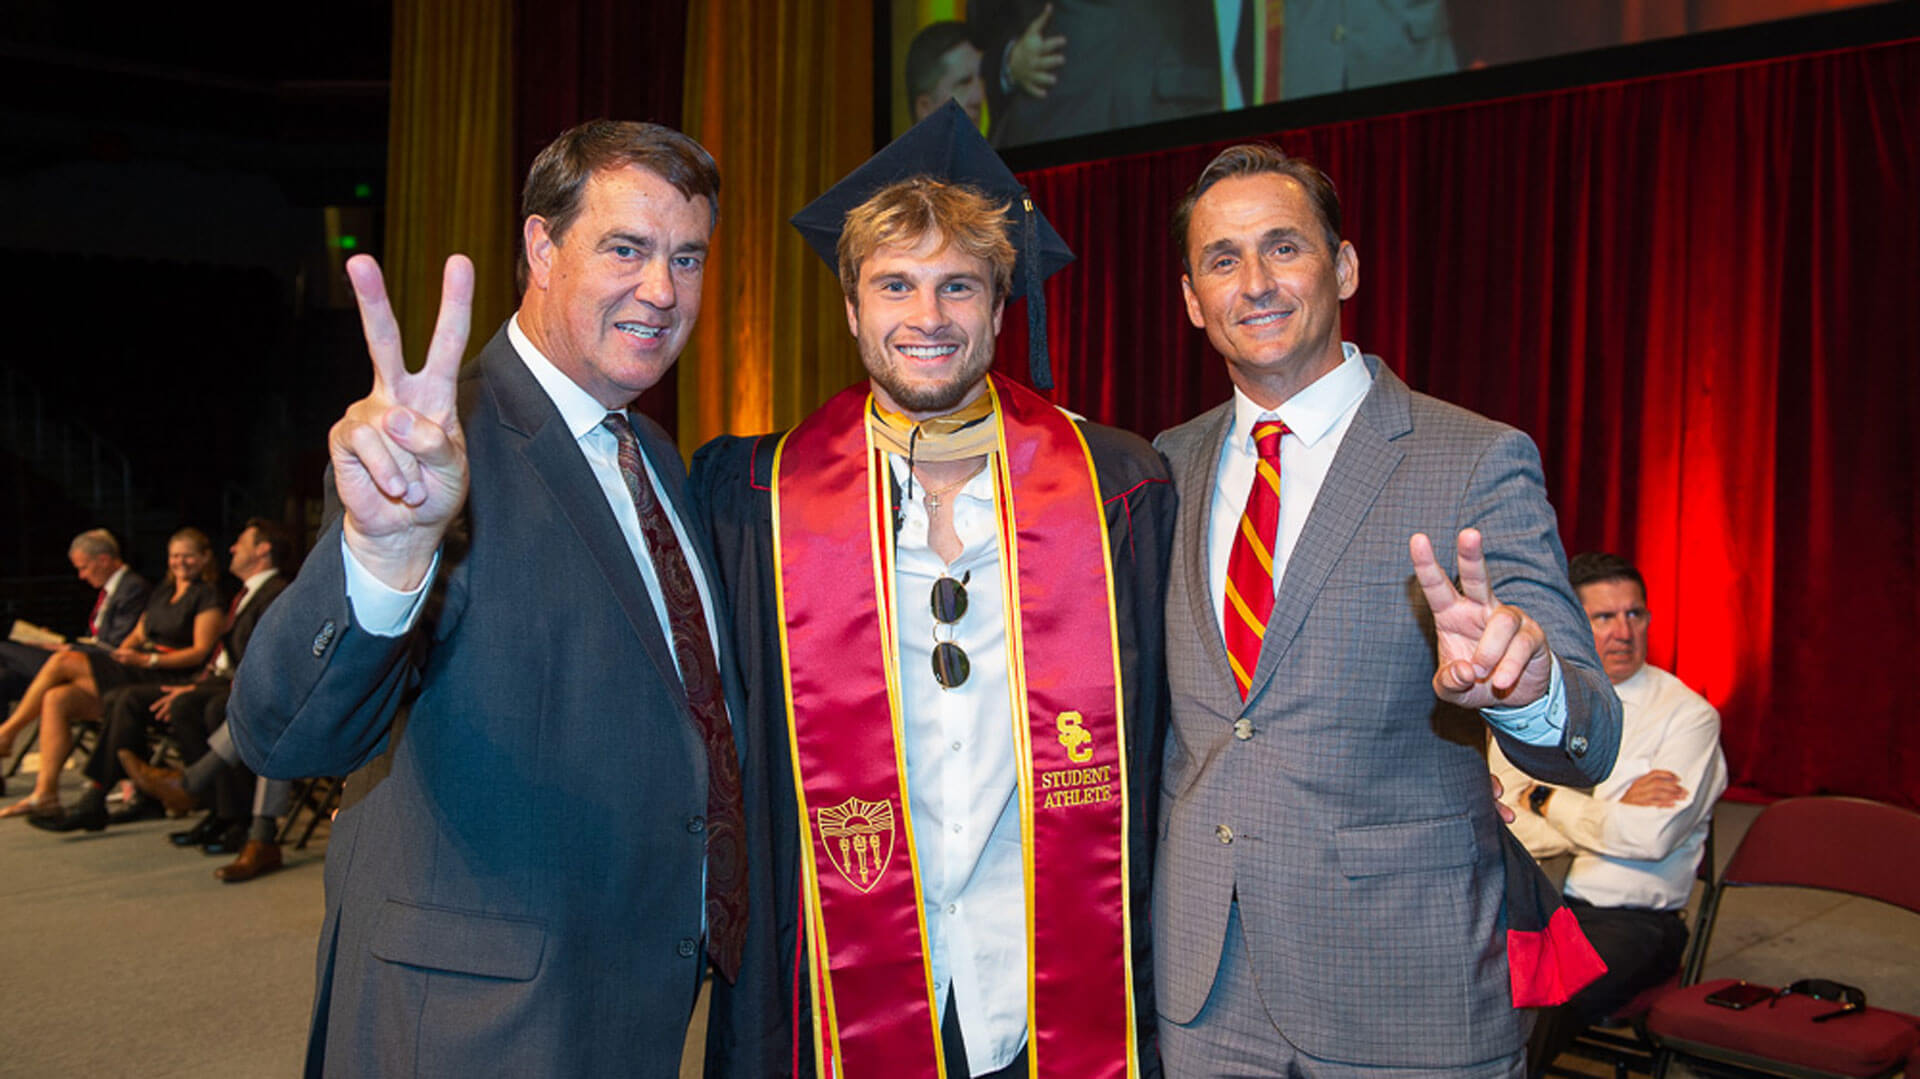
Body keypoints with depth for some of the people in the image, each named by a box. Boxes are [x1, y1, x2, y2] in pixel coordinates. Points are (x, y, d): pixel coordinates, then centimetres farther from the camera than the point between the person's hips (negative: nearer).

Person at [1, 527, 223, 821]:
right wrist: (120, 654, 2)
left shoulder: (207, 596, 0)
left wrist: (149, 659, -18)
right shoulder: (161, 595, 25)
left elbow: (201, 651, -10)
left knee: (62, 662, -18)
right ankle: (45, 796, -15)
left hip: (162, 680, -7)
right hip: (132, 674, 8)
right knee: (56, 699, -15)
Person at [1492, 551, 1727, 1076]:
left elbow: (1651, 837, -15)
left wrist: (1549, 800, -4)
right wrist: (1612, 814, -10)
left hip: (1627, 919, -3)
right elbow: (1502, 826, -1)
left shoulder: (1687, 714, -1)